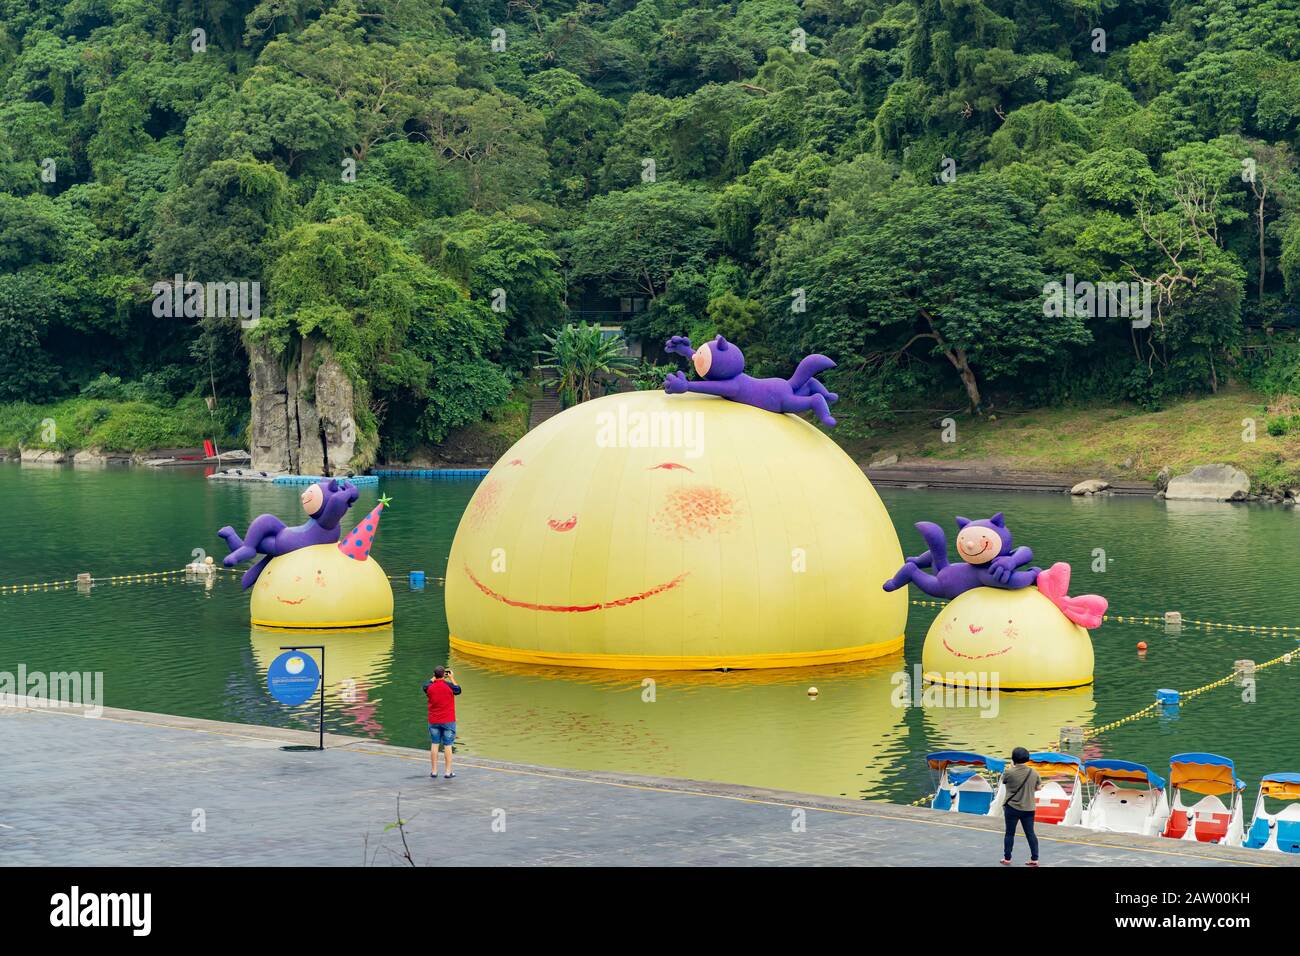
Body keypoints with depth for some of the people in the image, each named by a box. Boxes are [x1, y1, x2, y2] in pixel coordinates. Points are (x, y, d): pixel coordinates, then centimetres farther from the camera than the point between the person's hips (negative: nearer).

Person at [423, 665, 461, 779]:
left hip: (433, 721, 2)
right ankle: (448, 772, 3)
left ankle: (433, 771, 11)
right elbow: (458, 690, 8)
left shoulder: (430, 687, -7)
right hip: (448, 721, -2)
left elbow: (425, 686, 17)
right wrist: (452, 678, 16)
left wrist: (434, 678, 20)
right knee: (447, 745, 2)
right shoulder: (449, 686, -13)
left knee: (434, 744, 10)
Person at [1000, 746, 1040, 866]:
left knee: (1010, 833, 8)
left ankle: (1007, 858, 15)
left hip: (1012, 808, -3)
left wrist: (1012, 767, 17)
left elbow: (1003, 781, 7)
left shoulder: (1009, 773, -14)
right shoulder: (1034, 773, -3)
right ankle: (1034, 859, 8)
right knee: (1030, 833, 9)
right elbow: (1038, 787, 9)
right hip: (1028, 808, 3)